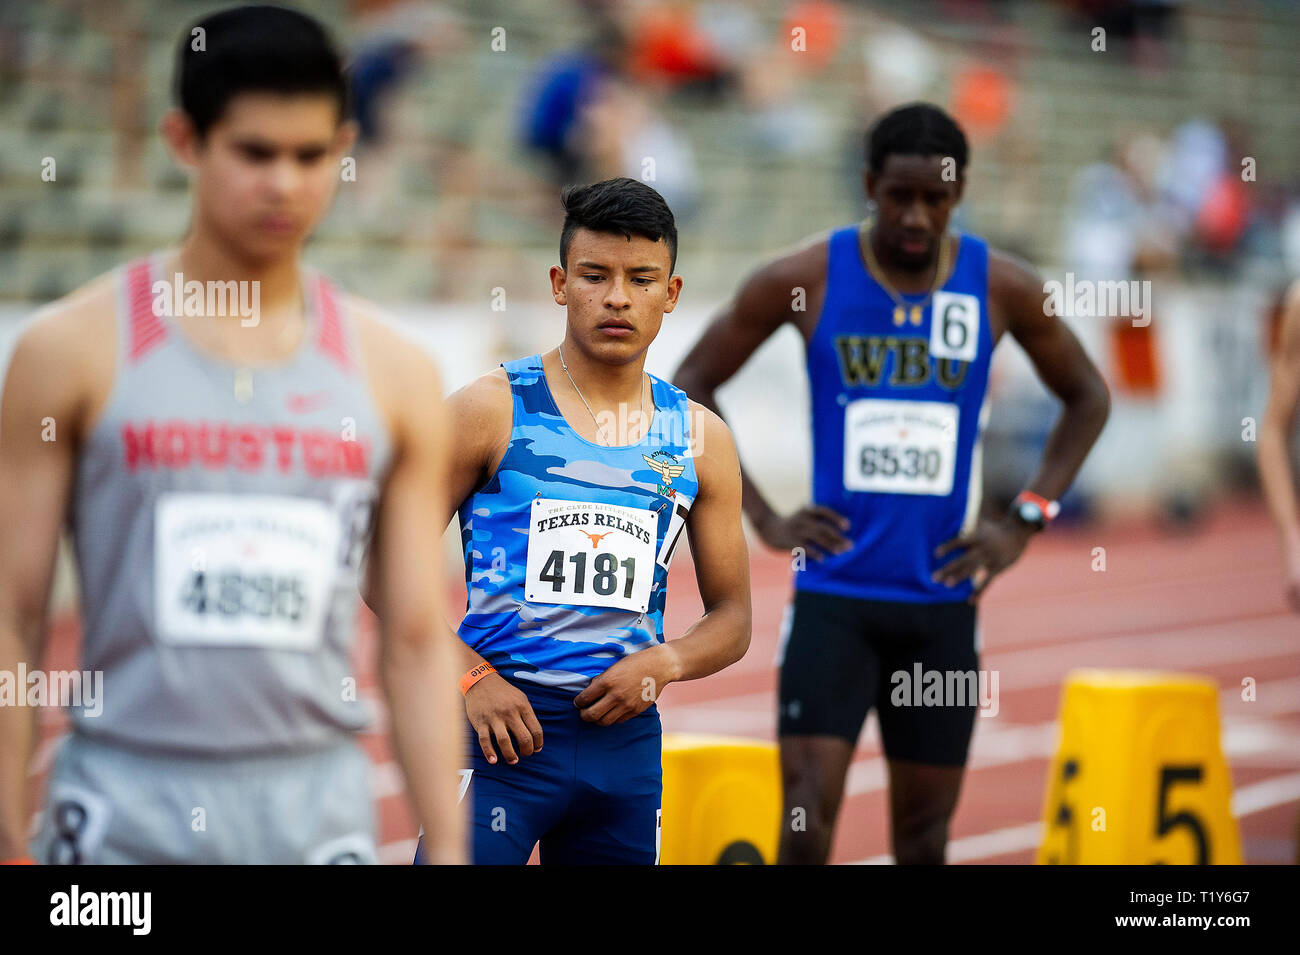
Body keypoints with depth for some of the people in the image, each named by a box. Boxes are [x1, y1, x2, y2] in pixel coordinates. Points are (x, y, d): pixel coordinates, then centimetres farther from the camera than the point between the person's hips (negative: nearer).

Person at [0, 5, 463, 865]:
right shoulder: (75, 351, 0)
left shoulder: (393, 374, 6)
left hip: (321, 813, 2)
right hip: (127, 811, -2)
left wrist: (448, 847, 3)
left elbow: (416, 642, 8)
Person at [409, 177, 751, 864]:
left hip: (627, 737, 4)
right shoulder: (491, 410, -2)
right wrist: (473, 676, -13)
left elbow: (732, 617, 14)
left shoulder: (699, 439, 9)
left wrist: (665, 662, -6)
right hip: (502, 727, -4)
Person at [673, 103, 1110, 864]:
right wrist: (761, 517, -2)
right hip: (834, 593, -2)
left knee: (924, 832, 9)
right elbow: (692, 384, 4)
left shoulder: (1003, 288, -1)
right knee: (808, 816, -13)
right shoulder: (804, 281, -6)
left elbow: (1088, 398, 13)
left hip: (942, 601, 2)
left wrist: (1026, 522, 3)